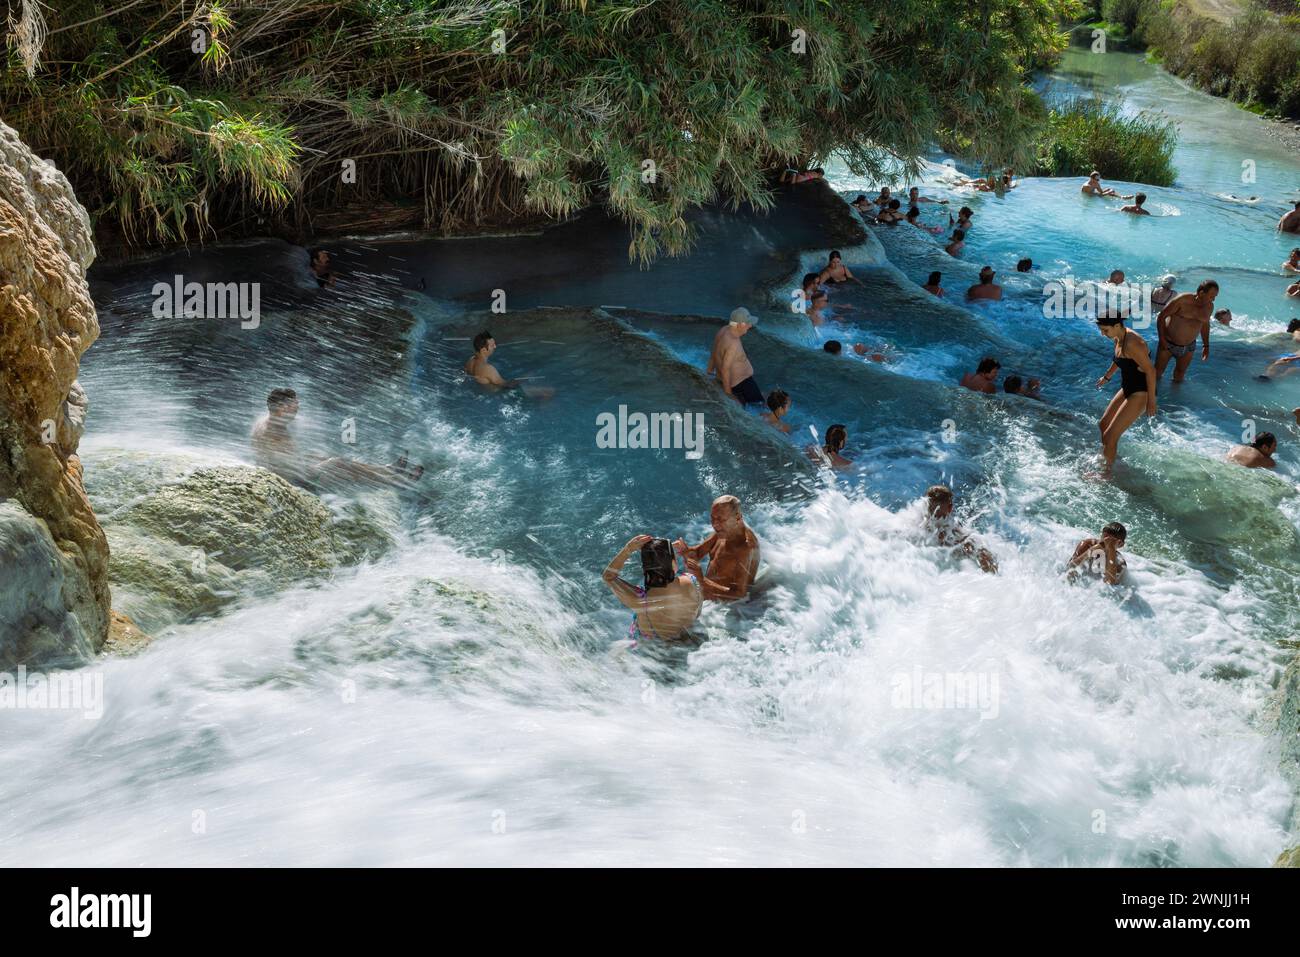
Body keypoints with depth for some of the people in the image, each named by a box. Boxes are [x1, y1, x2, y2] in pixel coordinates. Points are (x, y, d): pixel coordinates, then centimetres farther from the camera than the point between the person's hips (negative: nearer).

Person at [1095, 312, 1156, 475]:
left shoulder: (1132, 343, -28)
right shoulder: (1118, 338, 1)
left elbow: (1150, 370, -24)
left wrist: (1151, 400, -21)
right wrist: (1107, 377, 36)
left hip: (1140, 393, -10)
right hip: (1128, 389, 10)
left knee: (1110, 435, -7)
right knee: (1103, 425, 20)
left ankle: (1107, 471, 9)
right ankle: (1105, 456, 40)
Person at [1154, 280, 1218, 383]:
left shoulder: (1209, 307, -3)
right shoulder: (1182, 300, -20)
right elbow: (1161, 316, -15)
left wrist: (1206, 345, 15)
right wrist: (1162, 339, -19)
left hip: (1188, 347, 4)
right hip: (1168, 343, -4)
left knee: (1179, 376, 12)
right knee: (1157, 373, 5)